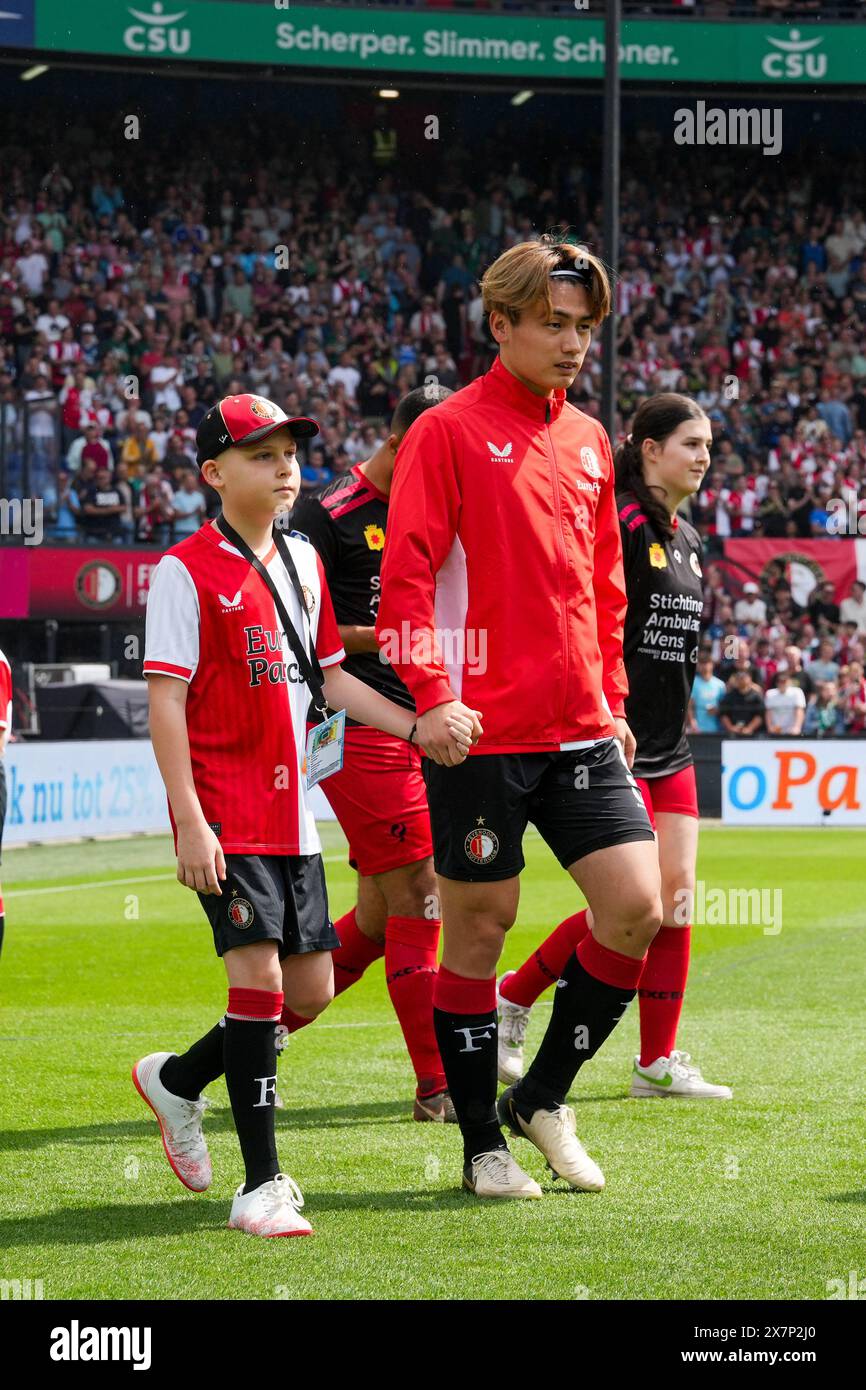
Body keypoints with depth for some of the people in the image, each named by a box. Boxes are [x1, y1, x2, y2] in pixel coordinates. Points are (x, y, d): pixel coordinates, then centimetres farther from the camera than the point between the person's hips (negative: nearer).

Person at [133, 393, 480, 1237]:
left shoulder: (303, 561, 13)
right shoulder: (186, 571, -9)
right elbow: (164, 700, -12)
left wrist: (417, 726, 7)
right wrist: (189, 821, -18)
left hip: (291, 814, 7)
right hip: (225, 817, -7)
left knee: (310, 989, 8)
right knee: (257, 972, -14)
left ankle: (176, 1080, 31)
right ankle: (261, 1187, -9)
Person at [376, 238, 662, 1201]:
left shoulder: (587, 441, 15)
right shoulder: (449, 432, -4)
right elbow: (405, 575, -10)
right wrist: (432, 695, -20)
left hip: (579, 728, 6)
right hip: (480, 728, -6)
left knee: (637, 905, -5)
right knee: (479, 924, 2)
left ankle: (543, 1096, 14)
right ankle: (482, 1145, 15)